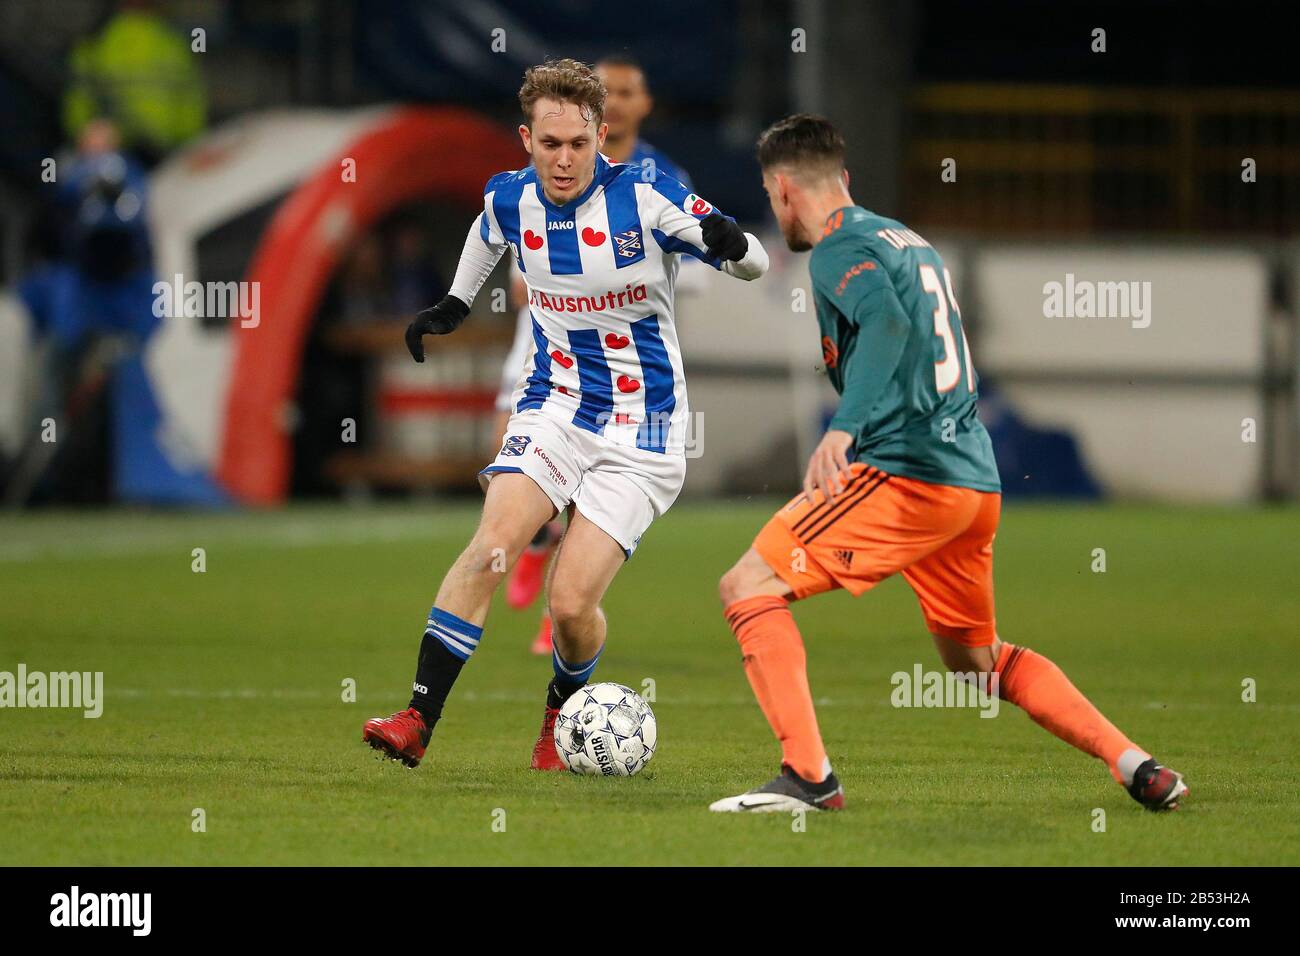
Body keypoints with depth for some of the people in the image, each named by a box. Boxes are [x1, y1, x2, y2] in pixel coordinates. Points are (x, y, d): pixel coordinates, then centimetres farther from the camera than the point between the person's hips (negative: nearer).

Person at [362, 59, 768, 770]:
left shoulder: (647, 198, -15)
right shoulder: (510, 199, -2)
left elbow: (754, 264, -10)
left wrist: (731, 244, -32)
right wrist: (456, 302, 29)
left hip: (640, 427, -3)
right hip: (553, 407, 3)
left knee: (571, 604, -11)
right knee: (493, 545, -22)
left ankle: (564, 710, 21)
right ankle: (418, 721, -20)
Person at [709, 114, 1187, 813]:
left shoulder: (838, 251, -6)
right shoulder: (908, 241, 21)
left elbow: (886, 323, -27)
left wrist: (844, 428, -39)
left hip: (906, 471, -9)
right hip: (976, 478, 9)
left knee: (749, 587, -5)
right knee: (975, 658, 24)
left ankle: (808, 776, -16)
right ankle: (1136, 766, 15)